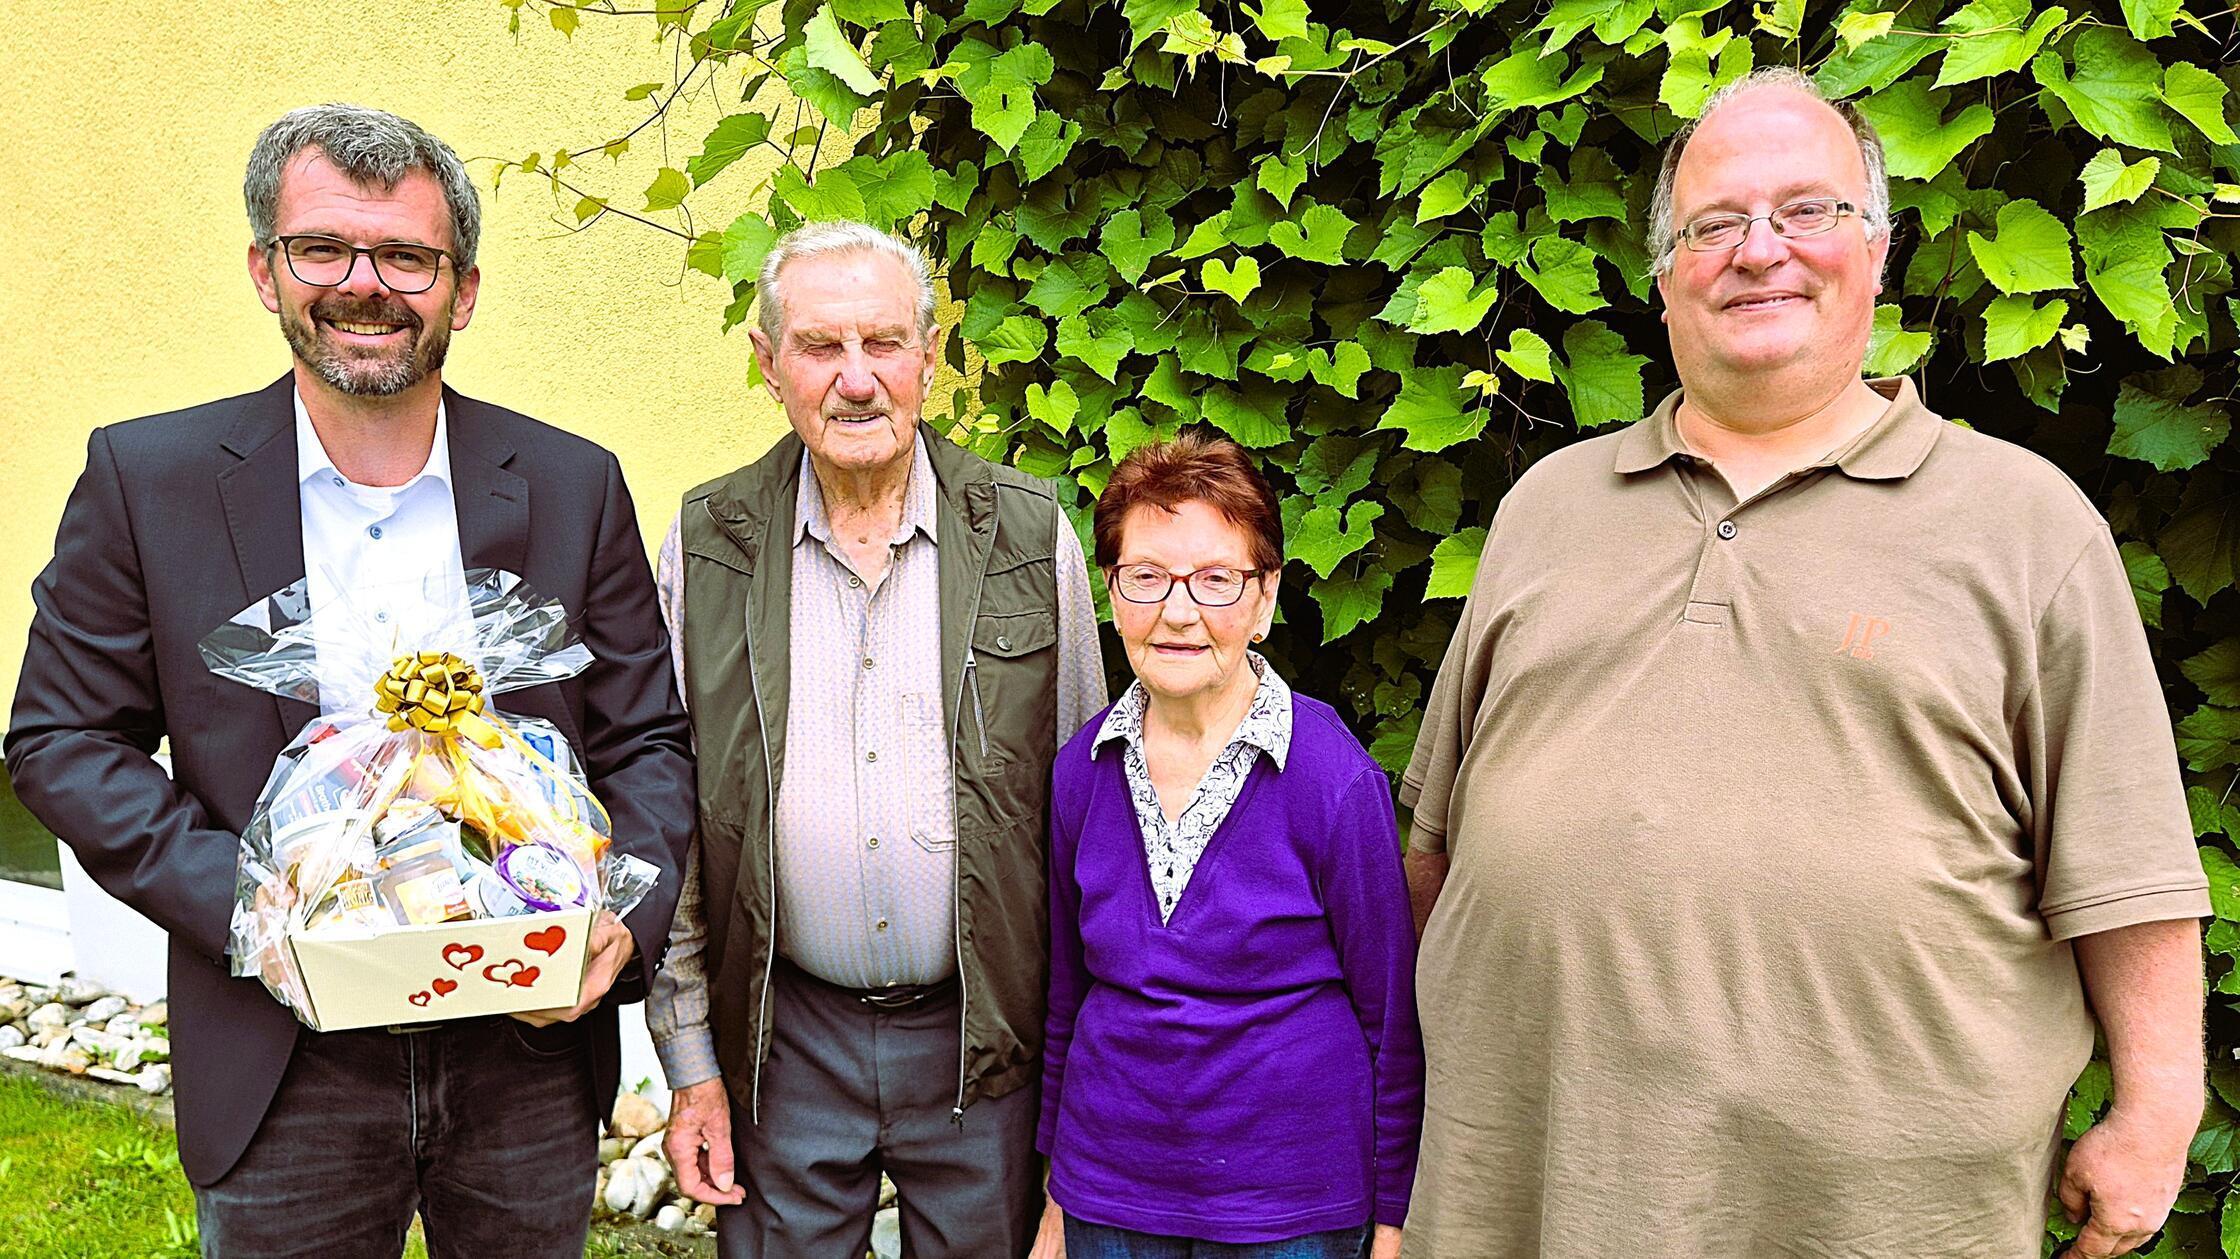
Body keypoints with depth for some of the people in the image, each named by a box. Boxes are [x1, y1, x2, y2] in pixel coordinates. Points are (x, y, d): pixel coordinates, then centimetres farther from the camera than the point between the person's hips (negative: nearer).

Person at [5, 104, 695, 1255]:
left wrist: (623, 920, -15)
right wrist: (245, 904, -14)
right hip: (283, 1072, -1)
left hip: (528, 1062, 1)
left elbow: (647, 741, 2)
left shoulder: (572, 485, -2)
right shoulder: (146, 477, -3)